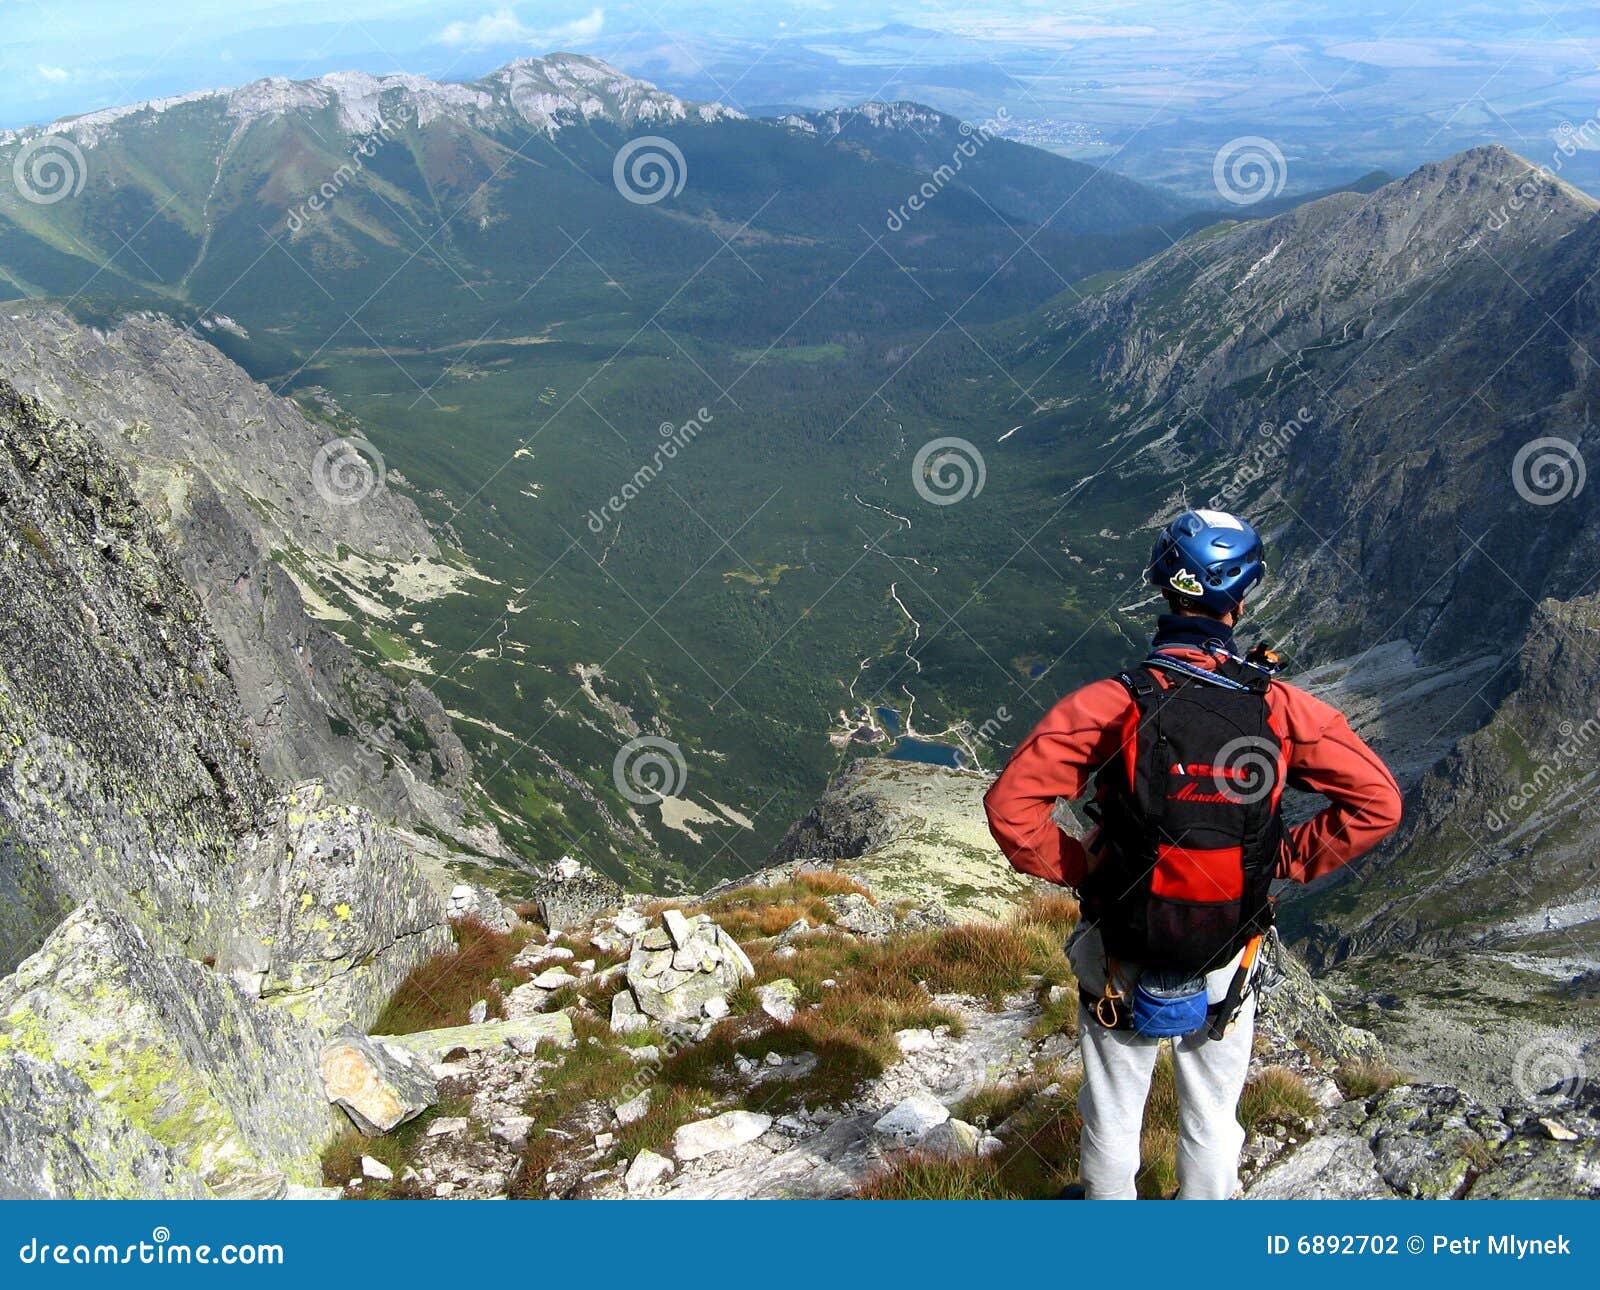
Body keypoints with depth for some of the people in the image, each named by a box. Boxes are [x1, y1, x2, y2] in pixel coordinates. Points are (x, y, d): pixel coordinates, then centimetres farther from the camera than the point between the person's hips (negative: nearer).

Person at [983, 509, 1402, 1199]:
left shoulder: (1112, 702, -20)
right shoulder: (1280, 705, -14)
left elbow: (1011, 805, -25)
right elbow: (1376, 802, -8)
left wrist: (1077, 869, -9)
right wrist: (1284, 860, 0)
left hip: (1123, 958, -1)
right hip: (1228, 963, 1)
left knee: (1112, 1114, 23)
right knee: (1213, 1117, 24)